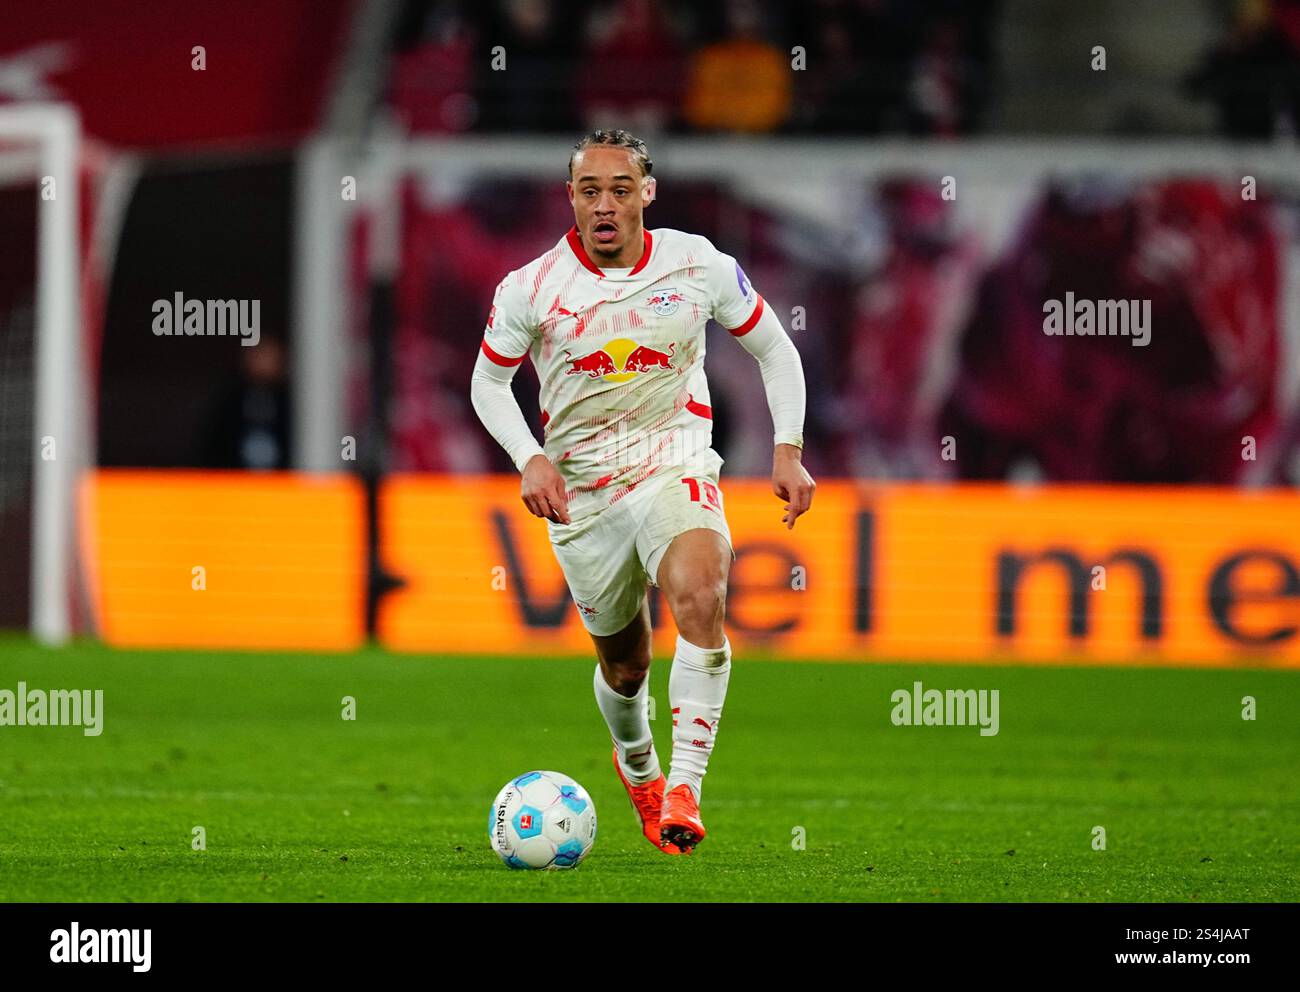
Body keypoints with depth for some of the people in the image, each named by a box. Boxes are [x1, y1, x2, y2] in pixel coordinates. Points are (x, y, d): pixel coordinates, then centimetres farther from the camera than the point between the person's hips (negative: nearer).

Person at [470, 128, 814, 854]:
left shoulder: (699, 267, -6)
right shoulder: (532, 289, -7)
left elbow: (775, 350, 8)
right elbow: (489, 381, 8)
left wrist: (788, 451, -1)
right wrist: (530, 459, -8)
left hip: (675, 467, -1)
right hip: (580, 488, 1)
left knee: (700, 598, -31)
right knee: (624, 663, 11)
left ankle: (684, 789, -31)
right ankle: (637, 765, 46)